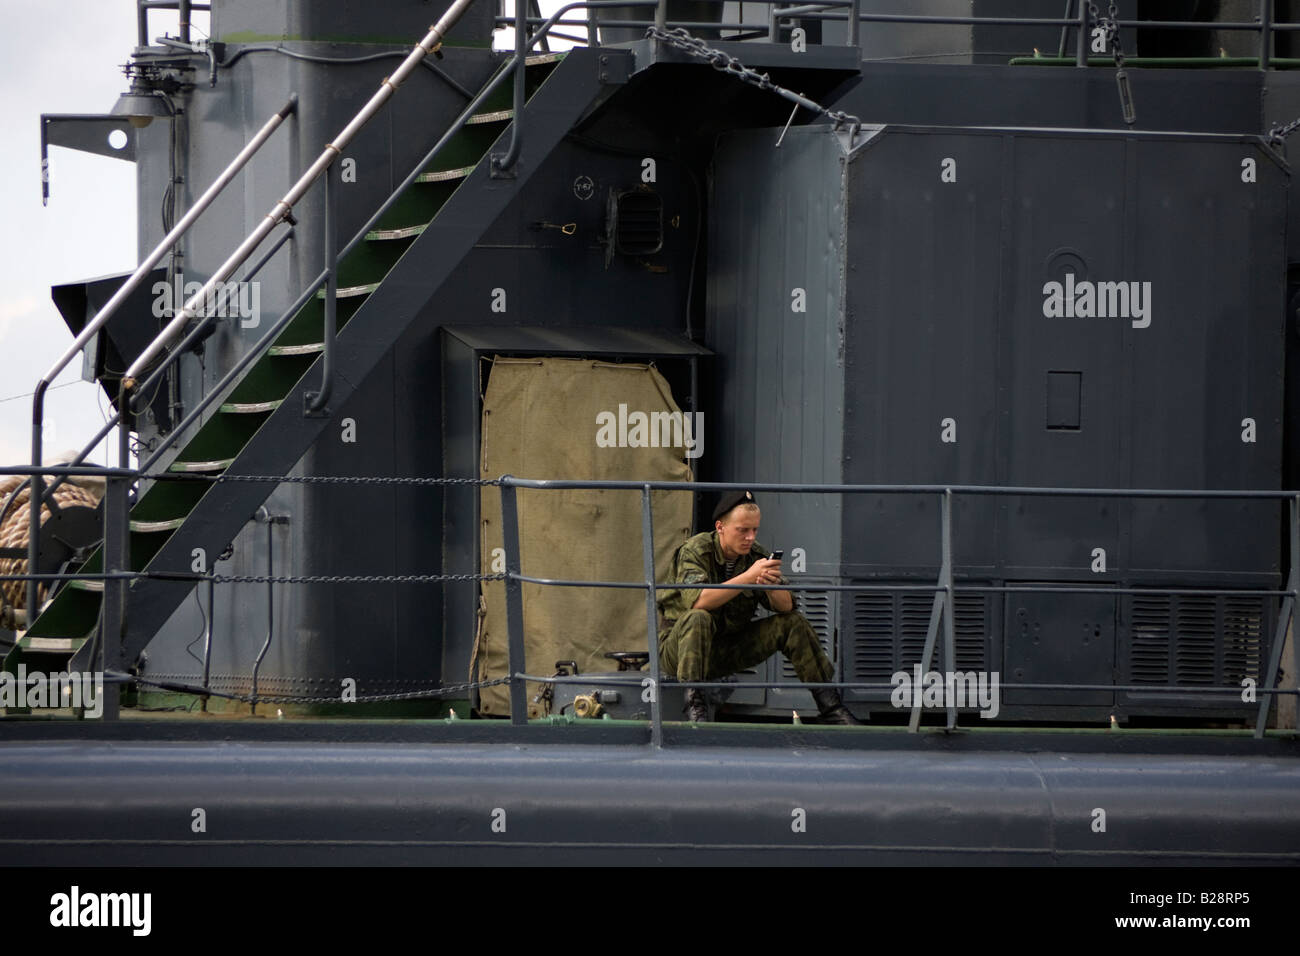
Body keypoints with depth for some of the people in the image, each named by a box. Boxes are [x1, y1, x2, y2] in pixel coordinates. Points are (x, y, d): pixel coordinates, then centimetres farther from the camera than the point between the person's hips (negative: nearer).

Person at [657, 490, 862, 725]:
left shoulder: (756, 555, 0)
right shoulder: (696, 551, -15)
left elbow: (786, 607, -5)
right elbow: (697, 601, -33)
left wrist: (771, 586, -28)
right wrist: (748, 577, -36)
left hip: (729, 651, 5)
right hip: (680, 646, -5)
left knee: (793, 622, -5)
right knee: (698, 618, -37)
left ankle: (829, 706, -1)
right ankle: (693, 702, -38)